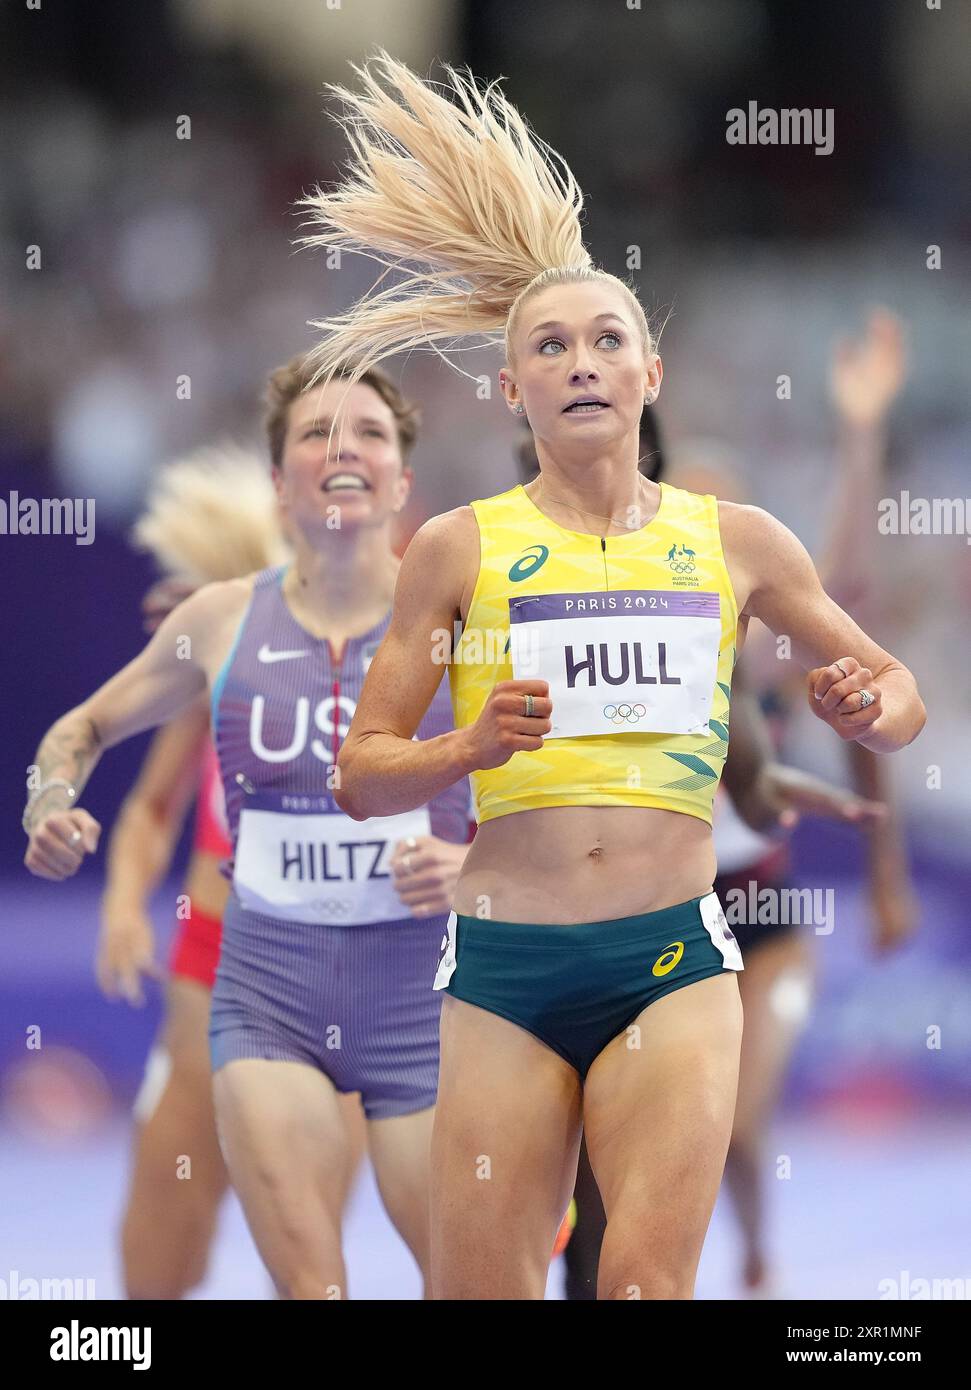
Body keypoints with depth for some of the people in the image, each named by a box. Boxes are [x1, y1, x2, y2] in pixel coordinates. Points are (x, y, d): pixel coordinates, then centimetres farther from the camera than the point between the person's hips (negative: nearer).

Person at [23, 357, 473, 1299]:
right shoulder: (222, 620, 2)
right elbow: (83, 731, 17)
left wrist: (475, 868, -19)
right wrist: (52, 806, -3)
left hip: (419, 992, -1)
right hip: (267, 993, 1)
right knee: (307, 1286, -6)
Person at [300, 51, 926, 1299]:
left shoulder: (734, 541, 10)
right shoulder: (461, 549, 5)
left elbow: (897, 695, 21)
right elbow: (360, 774, 6)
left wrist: (869, 708, -3)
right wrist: (468, 750, -14)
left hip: (671, 959, 0)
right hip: (506, 962, 0)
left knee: (647, 1280, -15)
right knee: (481, 1294, 0)